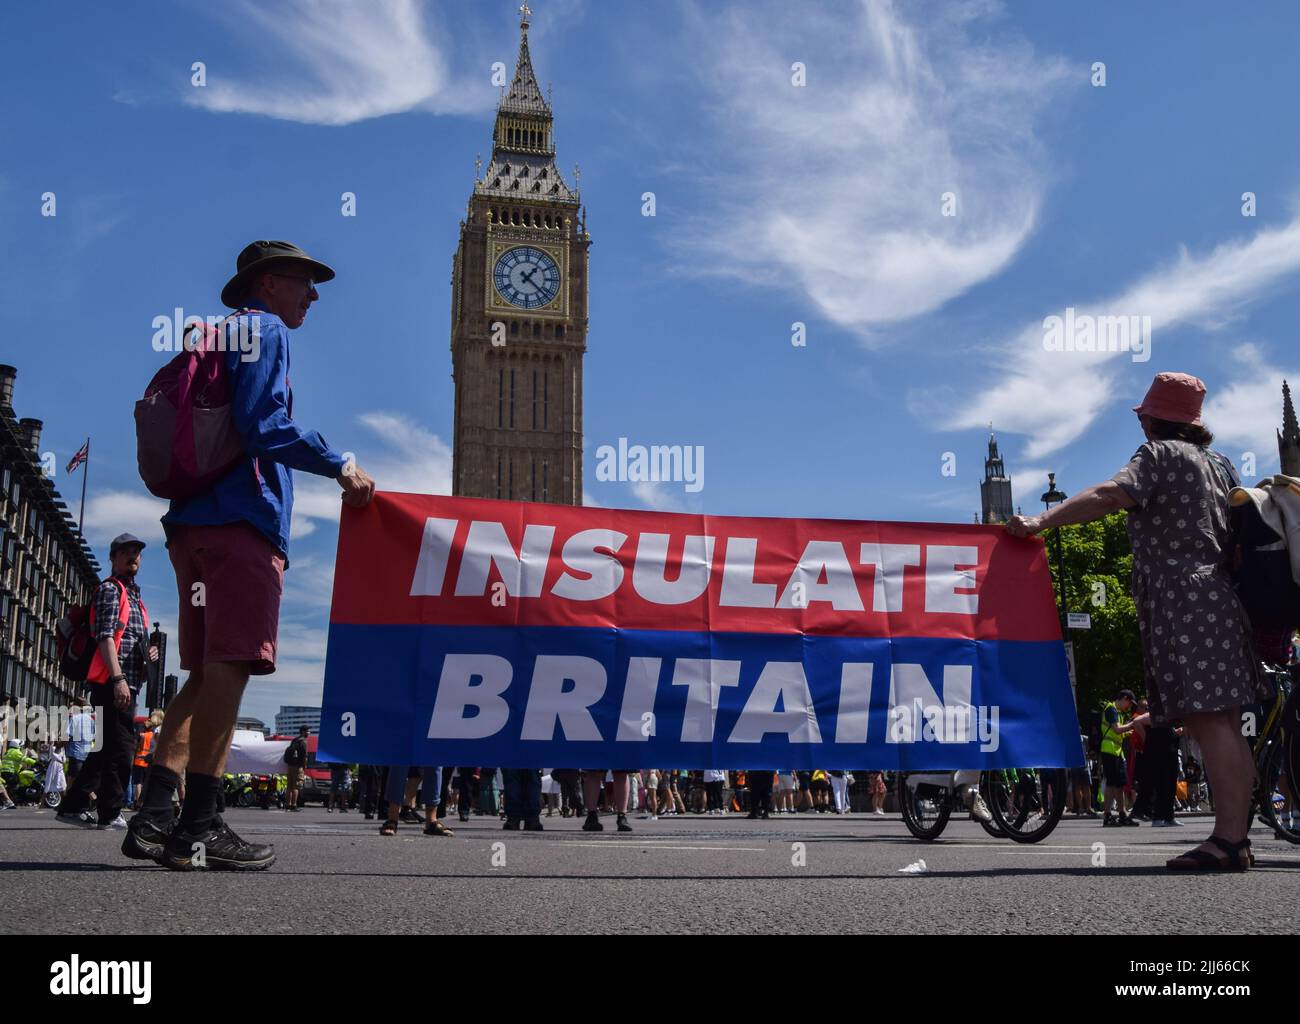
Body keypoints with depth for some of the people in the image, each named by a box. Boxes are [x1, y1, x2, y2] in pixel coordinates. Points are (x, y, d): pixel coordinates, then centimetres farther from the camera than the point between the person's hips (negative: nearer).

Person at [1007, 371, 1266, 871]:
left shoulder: (1159, 454, -4)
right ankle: (1237, 837, 10)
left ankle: (1227, 840, -17)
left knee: (1207, 721, -14)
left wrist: (1041, 520, -22)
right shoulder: (1218, 463, 22)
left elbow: (1111, 495, -20)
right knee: (1223, 723, 8)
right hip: (1218, 598, 9)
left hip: (1181, 601, -9)